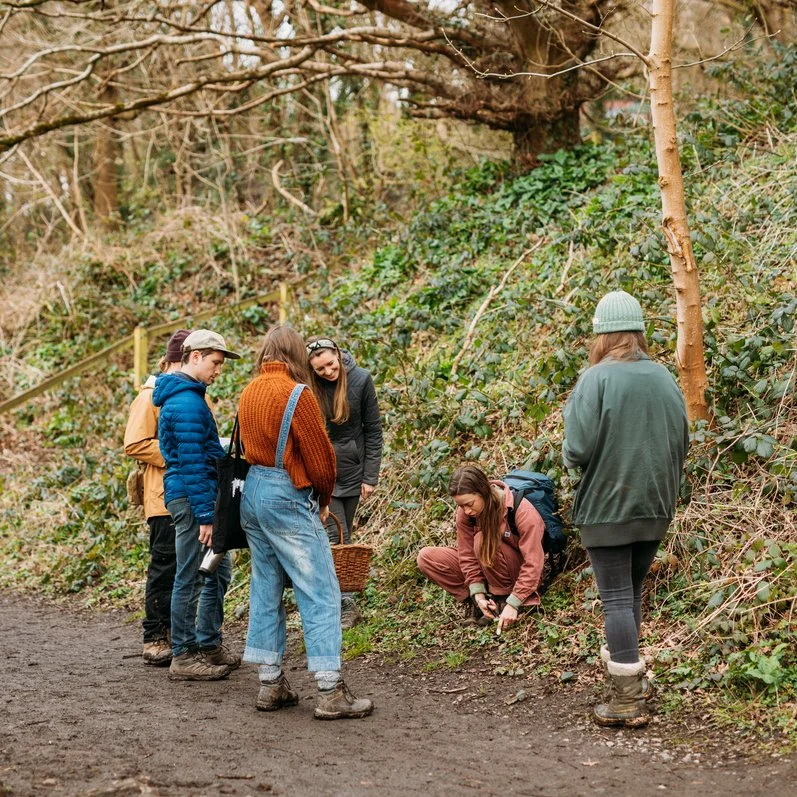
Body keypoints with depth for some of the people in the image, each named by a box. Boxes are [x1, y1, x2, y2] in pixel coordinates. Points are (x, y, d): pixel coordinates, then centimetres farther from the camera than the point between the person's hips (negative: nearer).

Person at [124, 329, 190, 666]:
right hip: (167, 496, -8)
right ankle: (155, 638, 4)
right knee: (165, 566, -3)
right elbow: (135, 444, -15)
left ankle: (175, 633, 19)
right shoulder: (152, 396, -8)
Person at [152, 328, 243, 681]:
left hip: (201, 496, 11)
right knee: (190, 579, -3)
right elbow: (192, 464, -21)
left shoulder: (184, 396, 16)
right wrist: (205, 515, -20)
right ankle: (183, 656, 5)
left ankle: (209, 645, 25)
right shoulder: (187, 403, -18)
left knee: (219, 572, 17)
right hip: (192, 496, -11)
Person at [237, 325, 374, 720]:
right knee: (320, 594, -5)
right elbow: (320, 457, -11)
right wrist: (323, 501, 8)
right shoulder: (296, 394, -13)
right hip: (288, 498, -8)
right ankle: (330, 691, -7)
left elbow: (250, 446, 12)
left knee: (266, 591, 12)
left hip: (252, 491, 8)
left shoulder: (249, 392, 9)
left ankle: (271, 684, 16)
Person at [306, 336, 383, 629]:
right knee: (335, 537, -8)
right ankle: (346, 604, -5)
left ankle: (335, 599, 18)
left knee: (342, 536, 9)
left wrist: (370, 477, -4)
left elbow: (373, 430, -2)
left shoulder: (360, 380, -8)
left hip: (351, 471, 2)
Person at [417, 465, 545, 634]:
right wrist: (478, 595, -21)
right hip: (488, 570, 5)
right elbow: (468, 555, -11)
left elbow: (533, 563, -28)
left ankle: (503, 599, -15)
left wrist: (512, 604, -31)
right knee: (426, 558, -13)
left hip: (520, 573, -5)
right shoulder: (464, 512, -15)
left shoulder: (522, 511, -29)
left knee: (483, 541, -34)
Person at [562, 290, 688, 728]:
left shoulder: (596, 379, -16)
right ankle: (626, 672, 34)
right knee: (632, 591, 20)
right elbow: (681, 444, 8)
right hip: (655, 508, 6)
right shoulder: (665, 379, 1)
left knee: (617, 599, -1)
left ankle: (628, 699, 0)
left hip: (607, 508, -5)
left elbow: (577, 450, -20)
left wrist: (572, 456, 2)